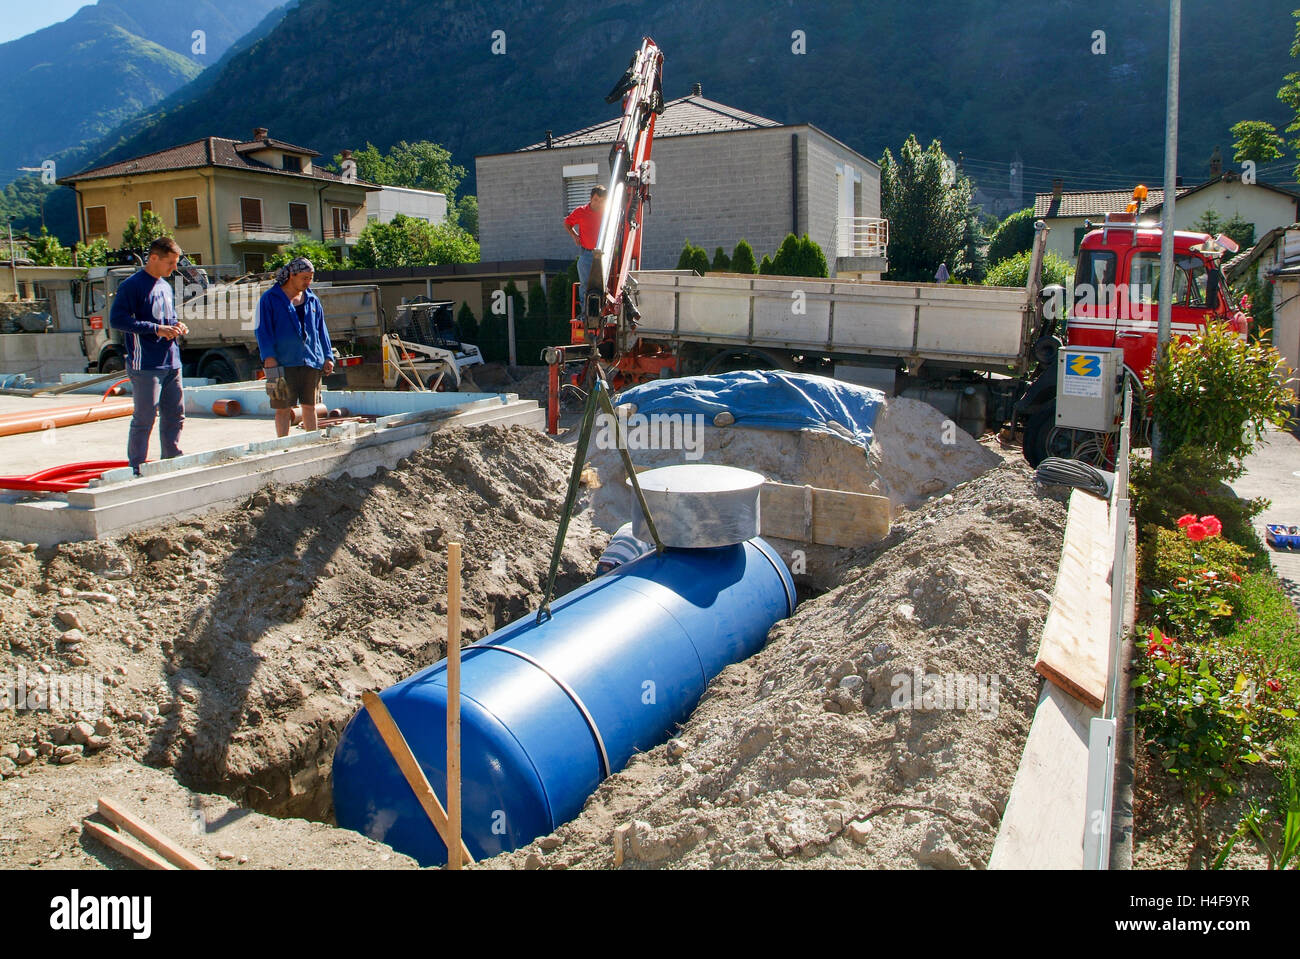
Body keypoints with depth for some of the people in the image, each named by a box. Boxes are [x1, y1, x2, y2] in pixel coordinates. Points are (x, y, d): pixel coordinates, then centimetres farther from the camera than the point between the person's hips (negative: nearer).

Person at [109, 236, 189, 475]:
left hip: (171, 363, 8)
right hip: (146, 365, -8)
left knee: (175, 417, 13)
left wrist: (176, 326, 5)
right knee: (144, 419, -4)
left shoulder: (166, 287, 17)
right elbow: (117, 320, -15)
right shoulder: (132, 285, -8)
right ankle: (137, 470, 5)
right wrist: (156, 329, -20)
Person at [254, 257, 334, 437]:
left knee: (310, 406, 9)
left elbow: (321, 330, 17)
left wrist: (328, 357, 10)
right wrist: (269, 357, -14)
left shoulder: (313, 300, 14)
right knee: (283, 408, -2)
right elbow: (263, 330, -5)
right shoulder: (270, 299, 0)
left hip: (311, 362, 4)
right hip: (283, 363, -4)